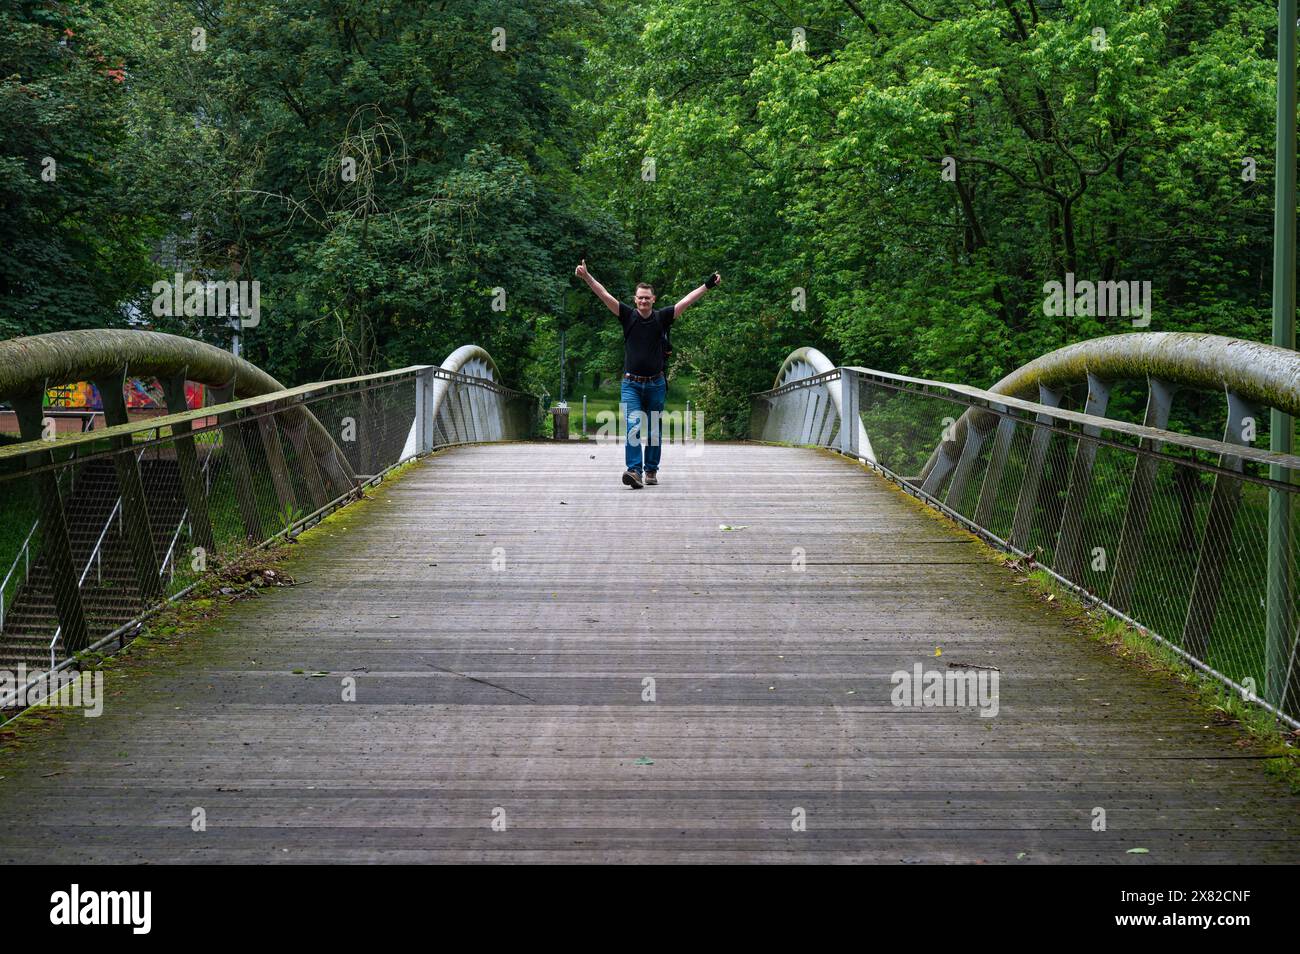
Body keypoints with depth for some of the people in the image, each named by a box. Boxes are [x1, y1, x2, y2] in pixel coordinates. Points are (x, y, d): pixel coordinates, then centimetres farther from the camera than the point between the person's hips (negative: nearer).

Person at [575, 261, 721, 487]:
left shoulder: (662, 317, 3)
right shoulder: (628, 316, 1)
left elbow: (686, 301, 1)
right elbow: (605, 296, -4)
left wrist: (707, 286, -5)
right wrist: (587, 277, -11)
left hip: (655, 384, 1)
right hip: (631, 384, -1)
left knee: (653, 430, 9)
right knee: (633, 426, -15)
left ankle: (651, 470, 20)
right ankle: (634, 470, -24)